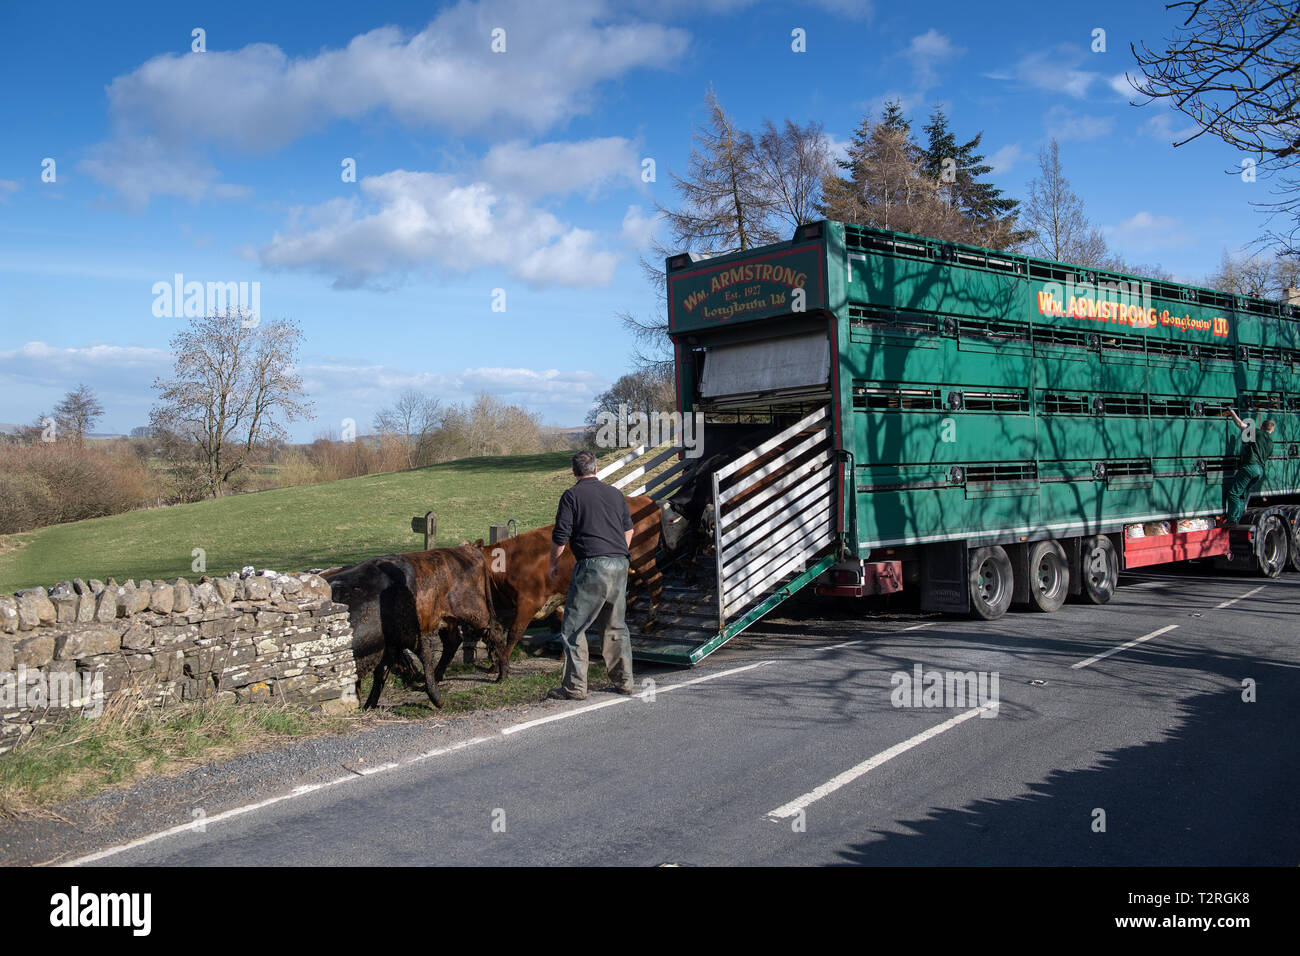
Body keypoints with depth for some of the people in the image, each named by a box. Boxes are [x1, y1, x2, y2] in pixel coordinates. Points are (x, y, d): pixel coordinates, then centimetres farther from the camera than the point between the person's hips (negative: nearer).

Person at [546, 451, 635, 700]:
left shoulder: (572, 495, -2)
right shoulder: (615, 494, 14)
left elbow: (560, 536, -5)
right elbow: (628, 530, 21)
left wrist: (553, 563, 9)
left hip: (591, 566, -6)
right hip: (620, 566, 6)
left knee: (573, 628, 0)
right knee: (616, 626, 17)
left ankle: (575, 687, -2)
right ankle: (624, 681, 20)